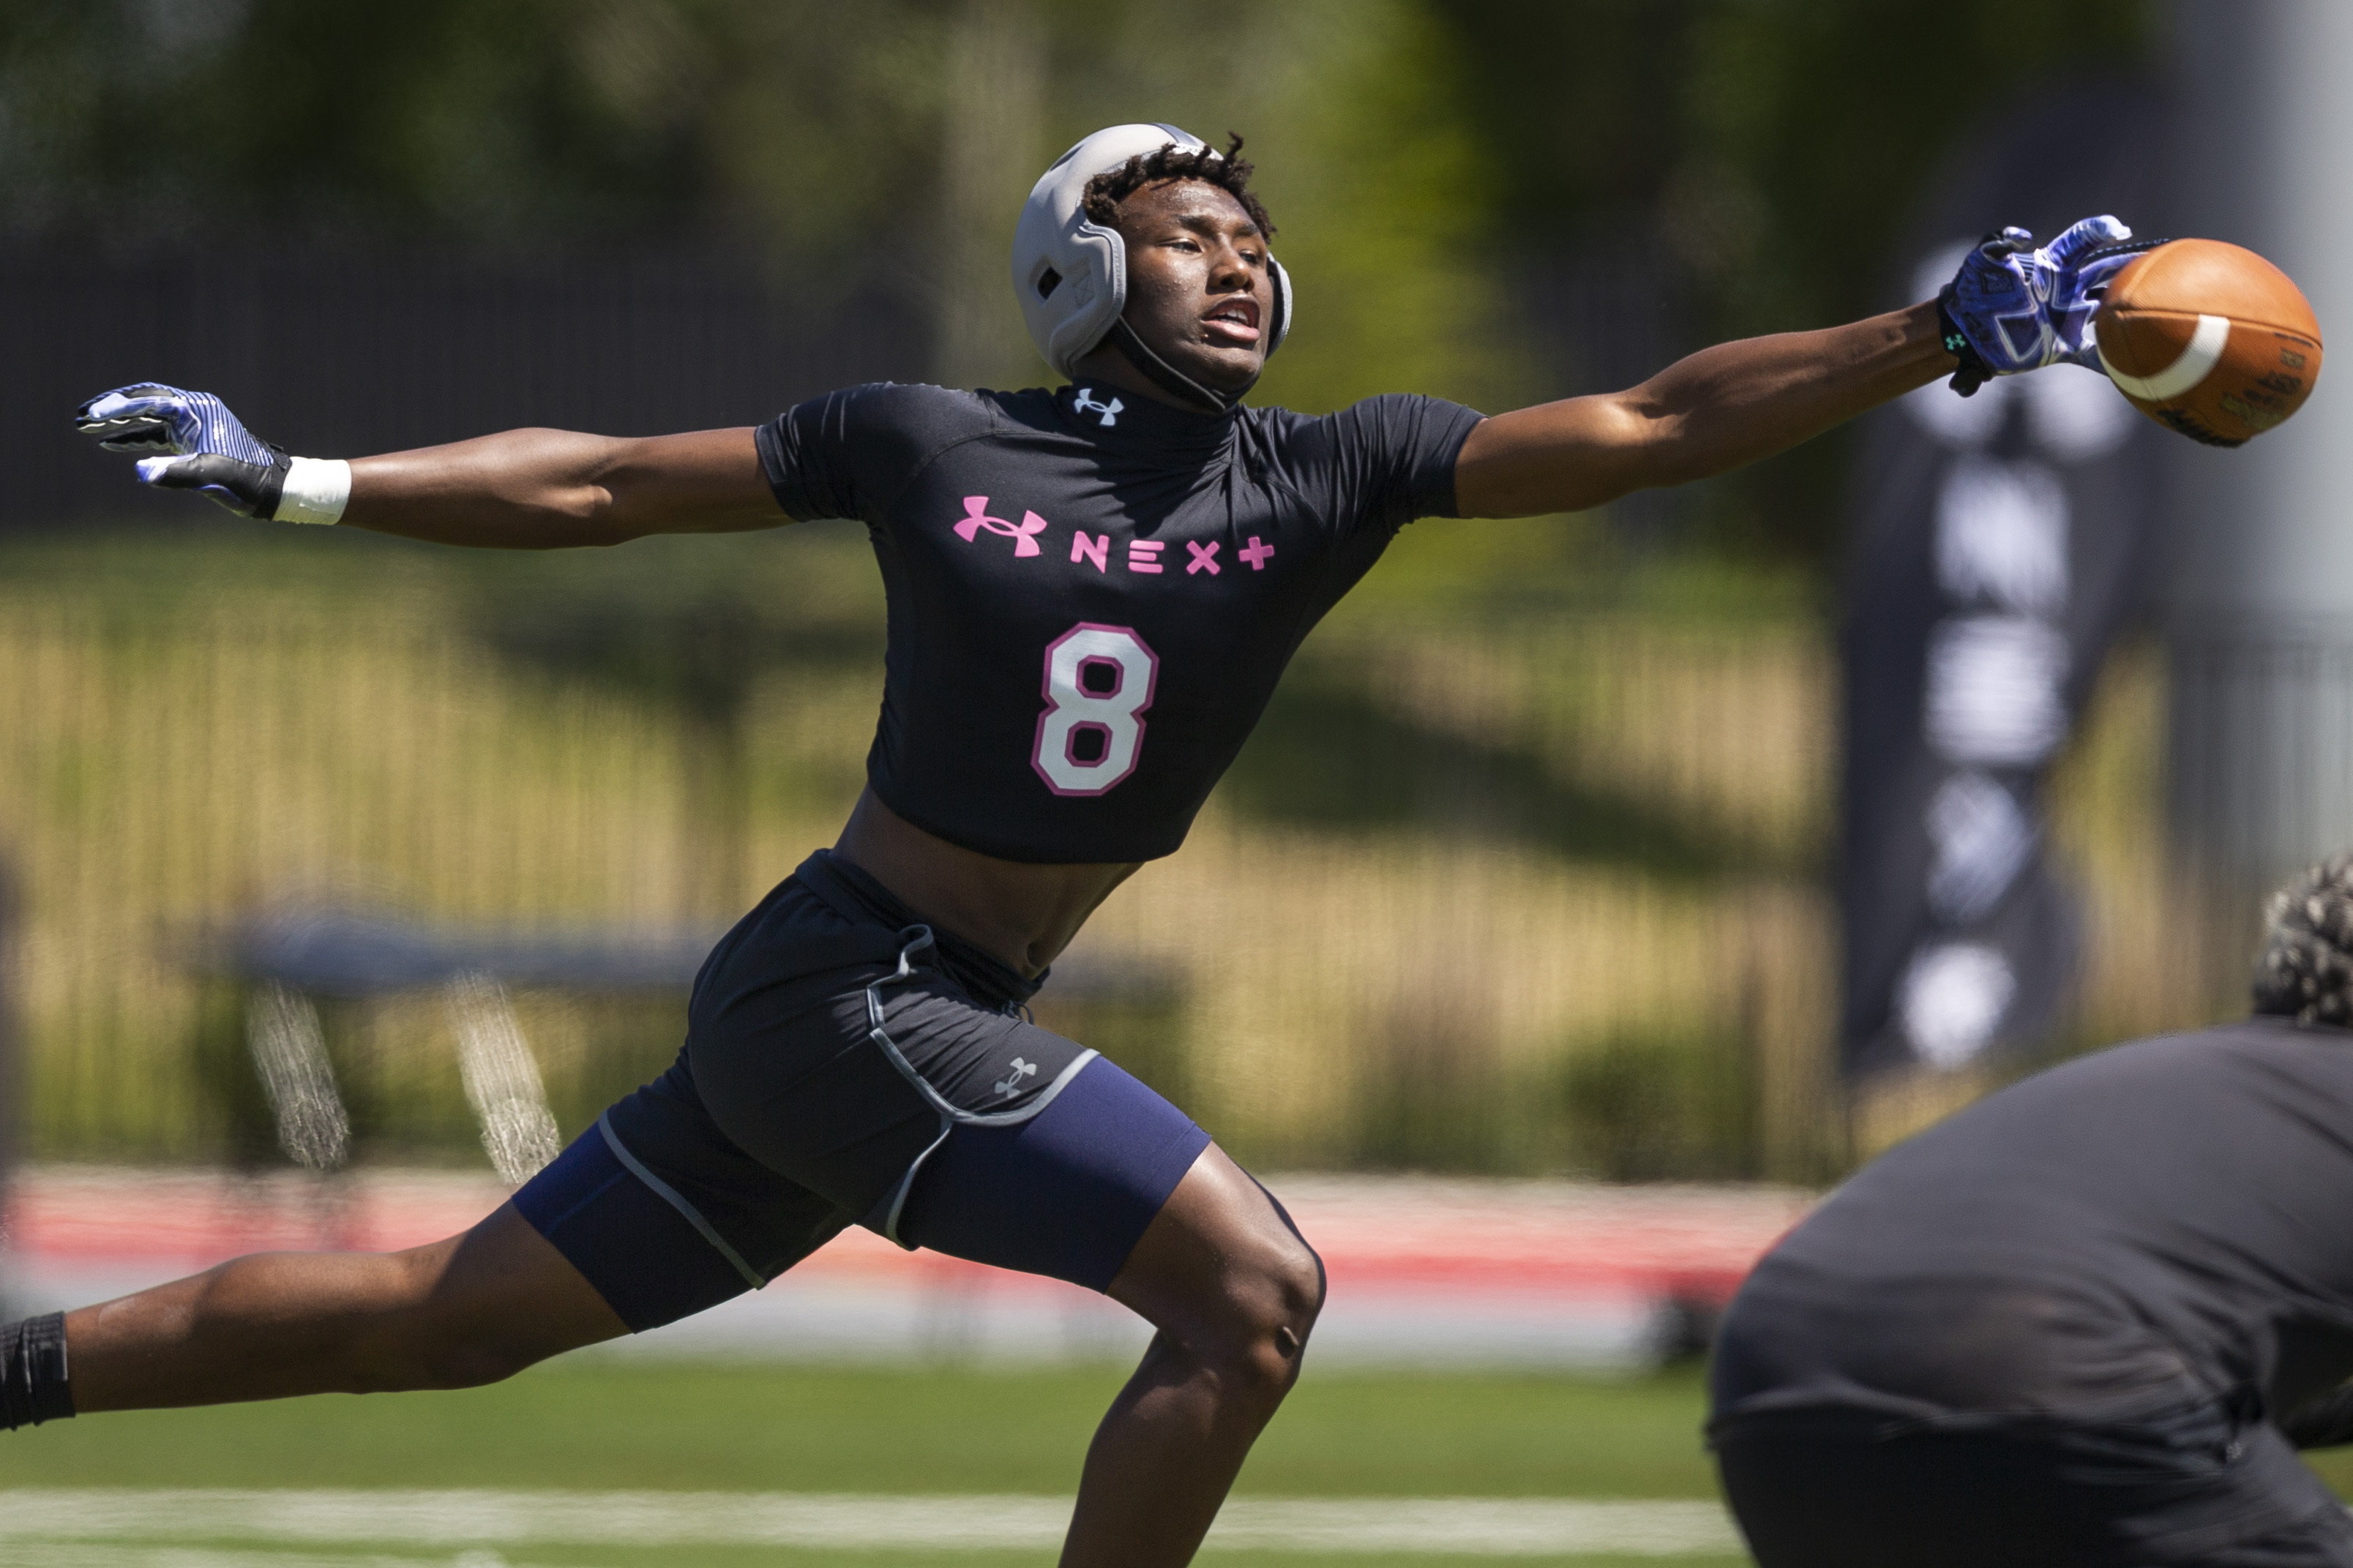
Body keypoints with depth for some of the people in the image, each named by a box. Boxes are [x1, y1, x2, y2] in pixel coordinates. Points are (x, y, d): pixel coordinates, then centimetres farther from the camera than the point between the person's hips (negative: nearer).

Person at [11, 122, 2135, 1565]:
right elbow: (602, 487, 5)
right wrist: (290, 485, 6)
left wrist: (1940, 341, -17)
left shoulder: (1327, 481, 0)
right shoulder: (923, 445, -7)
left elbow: (1649, 431, -8)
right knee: (1248, 1284, -16)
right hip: (848, 991, -5)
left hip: (962, 1010, 6)